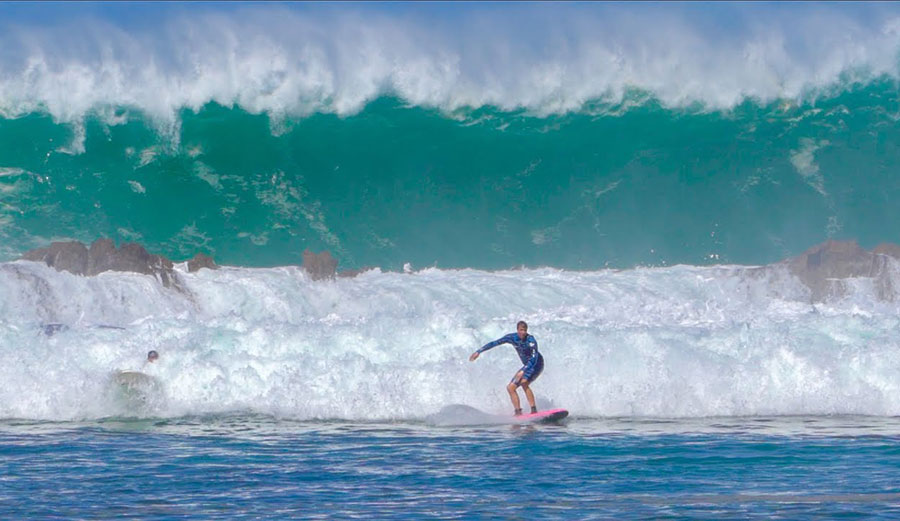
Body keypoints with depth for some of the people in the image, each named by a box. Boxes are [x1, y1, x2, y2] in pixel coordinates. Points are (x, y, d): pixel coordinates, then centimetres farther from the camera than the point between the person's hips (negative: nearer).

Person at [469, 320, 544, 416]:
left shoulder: (531, 340, -24)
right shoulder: (512, 337, -5)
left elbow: (534, 358, -34)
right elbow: (495, 343, 2)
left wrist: (523, 371, -44)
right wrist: (478, 351, 1)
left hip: (537, 364, -8)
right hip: (527, 366, 8)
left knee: (523, 382, -26)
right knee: (510, 388, 1)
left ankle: (534, 410, -26)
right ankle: (518, 412, -1)